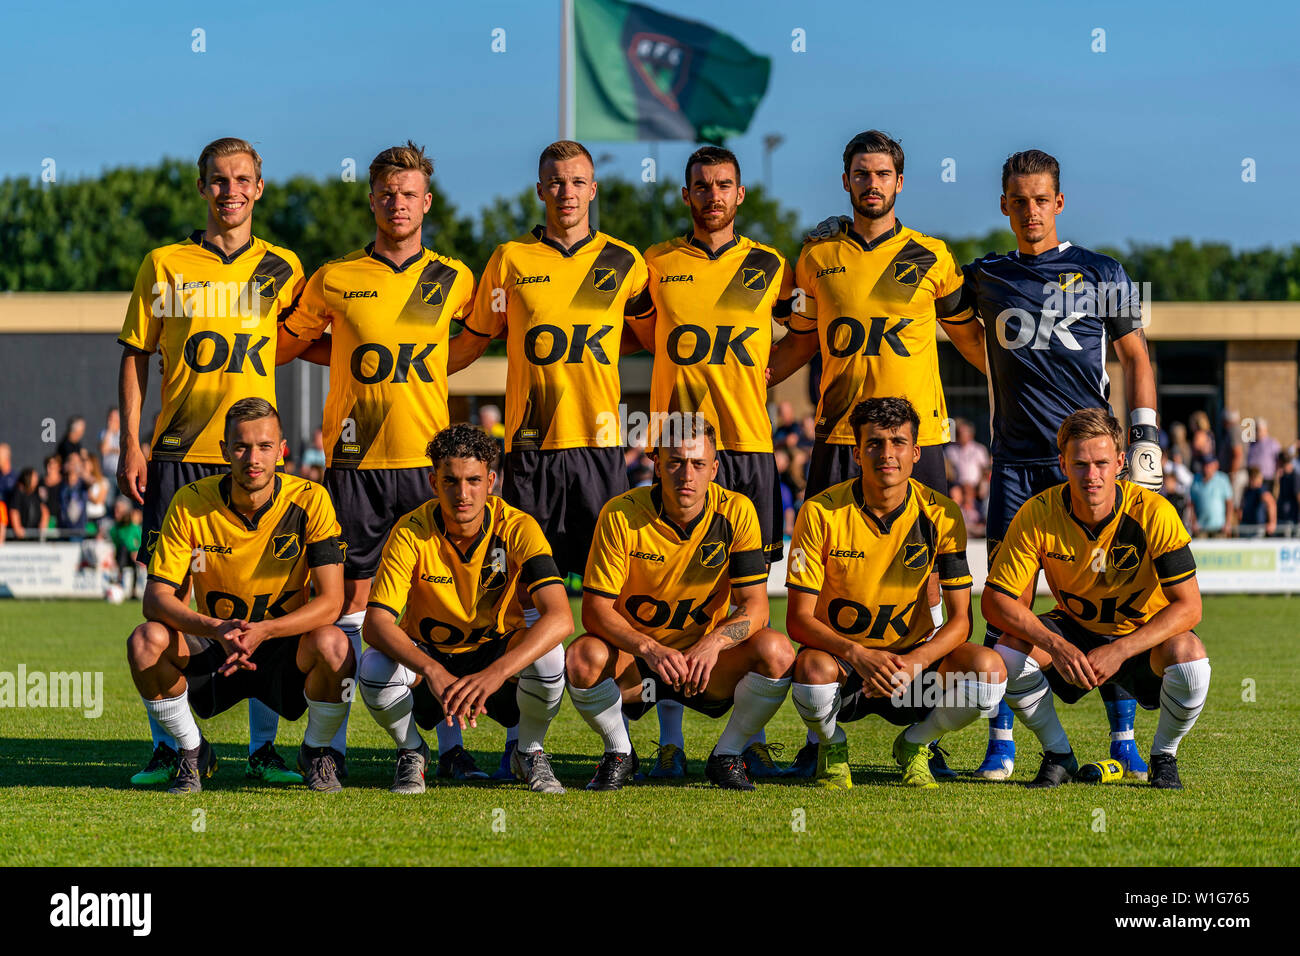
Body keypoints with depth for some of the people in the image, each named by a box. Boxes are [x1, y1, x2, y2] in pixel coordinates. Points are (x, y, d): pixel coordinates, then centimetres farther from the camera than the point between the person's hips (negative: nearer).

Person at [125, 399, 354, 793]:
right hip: (214, 653, 1)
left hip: (285, 651, -1)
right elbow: (156, 597, -15)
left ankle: (315, 752, -2)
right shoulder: (190, 503, -11)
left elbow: (330, 602, -18)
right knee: (146, 640, -28)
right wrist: (217, 629, -34)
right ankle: (192, 751, -1)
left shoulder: (310, 501, -14)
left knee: (332, 644, -34)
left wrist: (262, 631, -34)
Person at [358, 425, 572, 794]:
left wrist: (495, 673, -49)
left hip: (499, 650, 0)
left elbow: (560, 618, -33)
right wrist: (432, 671, -48)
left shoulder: (518, 528, -21)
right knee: (375, 667, -33)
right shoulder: (411, 533, -20)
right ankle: (411, 752, 0)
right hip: (428, 652, 0)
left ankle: (530, 752, 0)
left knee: (549, 658, -33)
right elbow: (376, 623, -28)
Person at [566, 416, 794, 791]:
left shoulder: (737, 512, -12)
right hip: (635, 659, -1)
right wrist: (649, 649, -35)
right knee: (583, 658, -33)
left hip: (708, 661, 1)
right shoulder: (621, 515, -16)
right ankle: (619, 754, -2)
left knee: (777, 652, -27)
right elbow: (595, 609, -17)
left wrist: (713, 644, -34)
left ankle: (727, 755, -1)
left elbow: (755, 606, -13)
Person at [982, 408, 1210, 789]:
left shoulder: (1153, 513, -24)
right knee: (1009, 655, -28)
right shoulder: (1038, 515, -20)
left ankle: (1164, 755, -3)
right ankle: (1058, 755, -1)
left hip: (1144, 634, -2)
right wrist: (1055, 647, -34)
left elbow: (1188, 607, -23)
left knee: (1189, 657, -35)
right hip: (1074, 629, 2)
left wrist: (1120, 651, -35)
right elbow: (995, 598, -18)